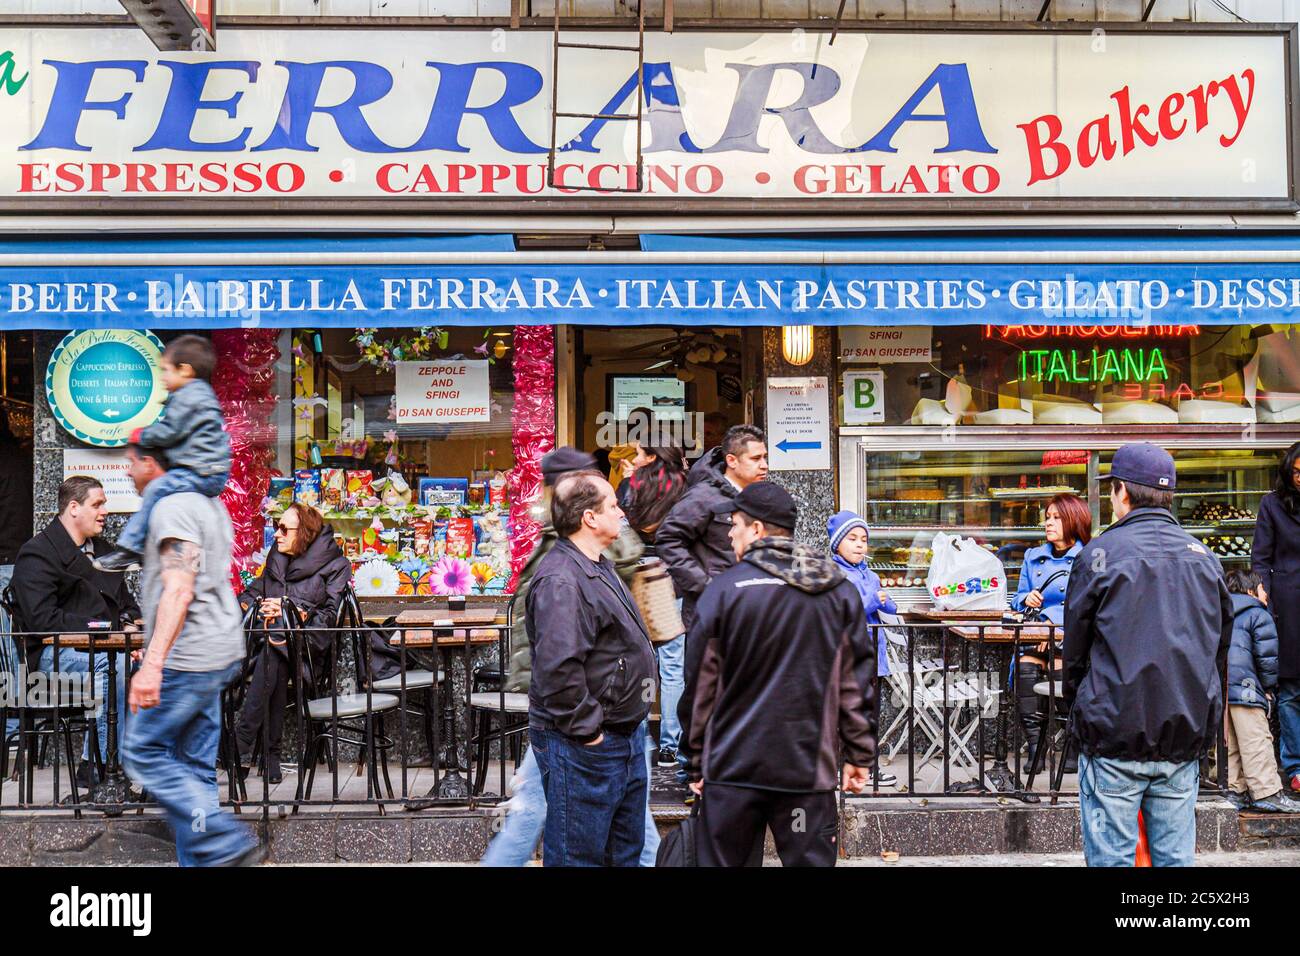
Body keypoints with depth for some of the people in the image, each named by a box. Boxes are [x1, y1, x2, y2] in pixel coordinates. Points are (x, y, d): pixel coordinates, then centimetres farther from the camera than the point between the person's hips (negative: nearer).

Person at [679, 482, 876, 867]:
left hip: (732, 766, -2)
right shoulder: (840, 591, 3)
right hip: (809, 768, 2)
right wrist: (860, 754, 13)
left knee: (725, 860, 9)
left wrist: (695, 761, 8)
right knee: (810, 859, 9)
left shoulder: (723, 589, -6)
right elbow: (858, 681, 5)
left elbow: (700, 686, -2)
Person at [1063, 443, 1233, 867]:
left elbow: (1075, 648, -1)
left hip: (1115, 736, -4)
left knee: (1111, 858, 2)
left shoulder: (1099, 553, -6)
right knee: (1176, 857, 10)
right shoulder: (1203, 556, 8)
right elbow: (1221, 647, 15)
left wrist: (1075, 701, 15)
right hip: (1186, 737, 5)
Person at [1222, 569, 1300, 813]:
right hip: (1246, 688, -8)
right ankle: (1267, 793, -9)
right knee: (1256, 742, -8)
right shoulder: (1260, 616, -1)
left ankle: (1237, 791, 14)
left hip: (1223, 689, 8)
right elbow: (1267, 656, -8)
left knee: (1234, 743, 13)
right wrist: (1269, 686, 6)